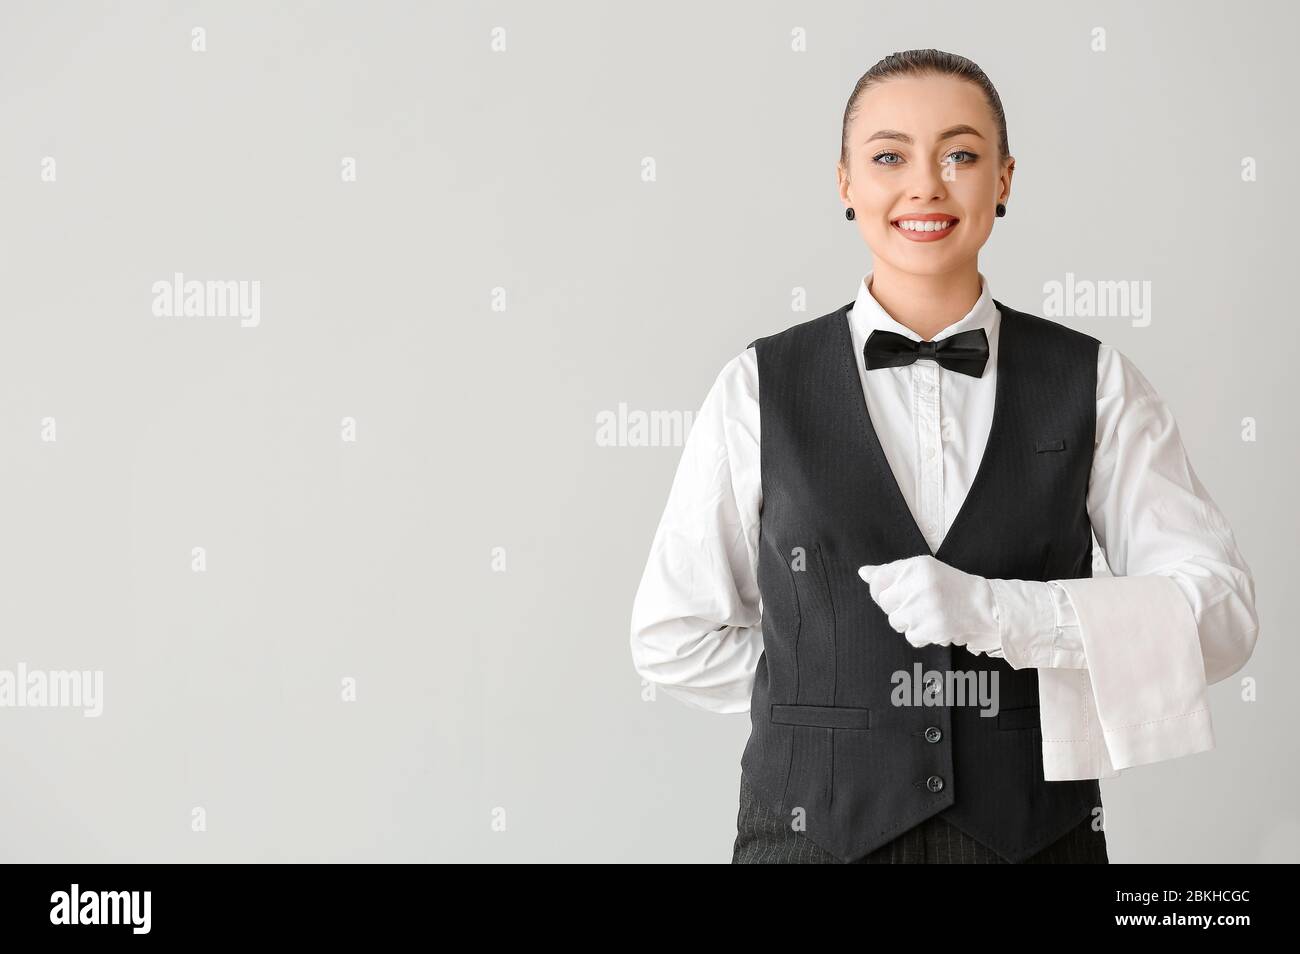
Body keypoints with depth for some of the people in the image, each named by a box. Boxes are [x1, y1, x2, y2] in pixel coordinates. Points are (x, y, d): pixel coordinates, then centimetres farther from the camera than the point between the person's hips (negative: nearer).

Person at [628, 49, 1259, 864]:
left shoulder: (1095, 383, -2)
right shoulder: (760, 389, -3)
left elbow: (1219, 613, -10)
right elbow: (674, 636, 2)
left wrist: (996, 611, -21)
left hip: (1036, 835, 1)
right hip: (818, 832, 0)